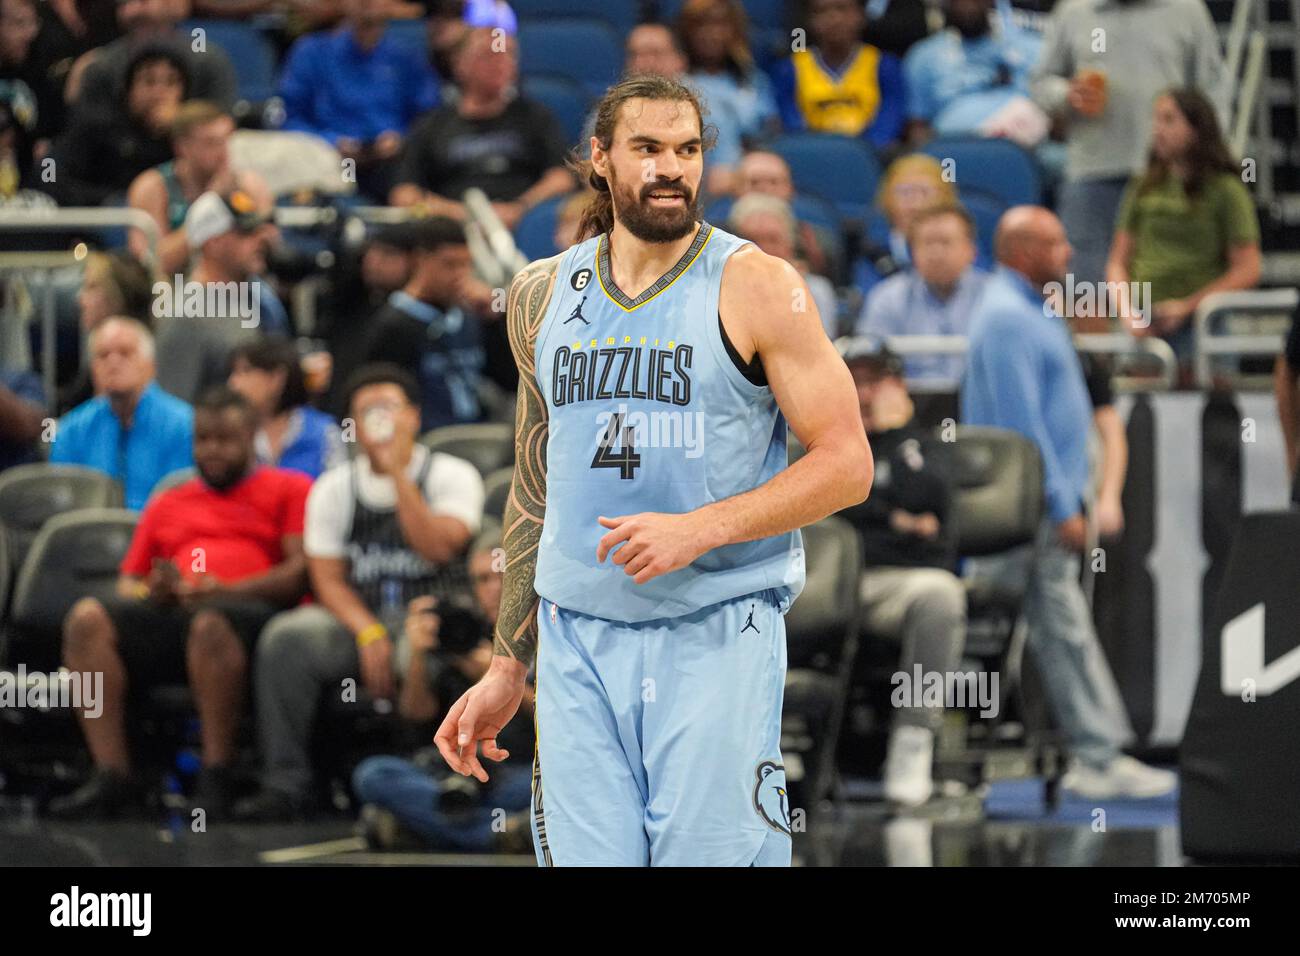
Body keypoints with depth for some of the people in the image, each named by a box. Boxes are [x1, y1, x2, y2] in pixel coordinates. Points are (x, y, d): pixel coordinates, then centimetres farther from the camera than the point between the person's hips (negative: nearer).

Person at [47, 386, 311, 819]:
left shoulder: (289, 489, 18)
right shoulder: (166, 505, 32)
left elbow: (303, 572, 2)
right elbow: (127, 585, 25)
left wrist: (227, 590, -13)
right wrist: (152, 592, -1)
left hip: (250, 613, -5)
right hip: (167, 615, 5)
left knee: (210, 622, -41)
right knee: (87, 617, -25)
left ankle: (216, 779, -33)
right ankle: (111, 776, -30)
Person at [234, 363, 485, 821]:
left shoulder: (451, 476, 3)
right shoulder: (334, 488, 13)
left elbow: (438, 548, -16)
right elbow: (328, 578, 4)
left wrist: (397, 474, -16)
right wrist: (368, 632, -14)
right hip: (360, 618, 3)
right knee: (285, 638, -26)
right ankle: (286, 784, -24)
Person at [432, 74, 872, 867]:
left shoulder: (756, 287, -3)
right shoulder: (544, 296, 11)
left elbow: (847, 464, -6)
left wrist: (700, 528, -18)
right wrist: (507, 669, 17)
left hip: (716, 633, -4)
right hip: (576, 635, 4)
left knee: (710, 855, -7)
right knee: (584, 854, 1)